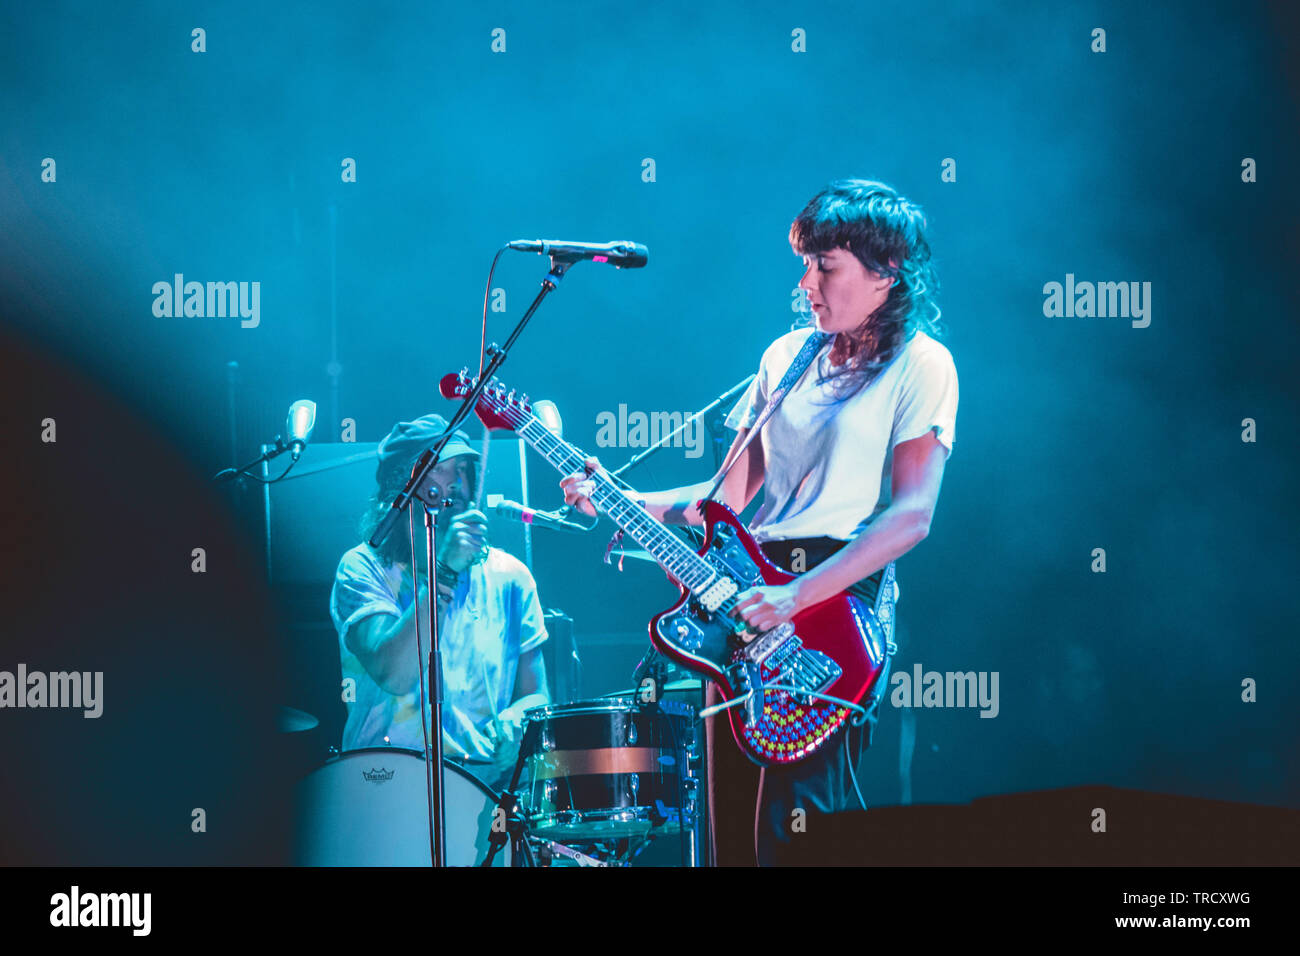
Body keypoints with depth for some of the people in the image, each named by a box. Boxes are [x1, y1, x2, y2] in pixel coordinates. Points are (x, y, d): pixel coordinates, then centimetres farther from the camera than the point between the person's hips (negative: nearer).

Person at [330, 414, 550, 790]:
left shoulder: (508, 576, 10)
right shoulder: (364, 568, -1)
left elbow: (535, 695, 13)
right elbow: (394, 675, -17)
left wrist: (515, 717, -10)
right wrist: (444, 571, -20)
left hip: (489, 785, 4)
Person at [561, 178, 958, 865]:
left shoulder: (918, 365, -4)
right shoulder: (787, 356, 16)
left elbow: (910, 516, -15)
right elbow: (729, 495, 18)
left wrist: (797, 597, -23)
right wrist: (629, 503, 2)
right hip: (746, 600, 7)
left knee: (794, 831, -17)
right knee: (733, 827, 6)